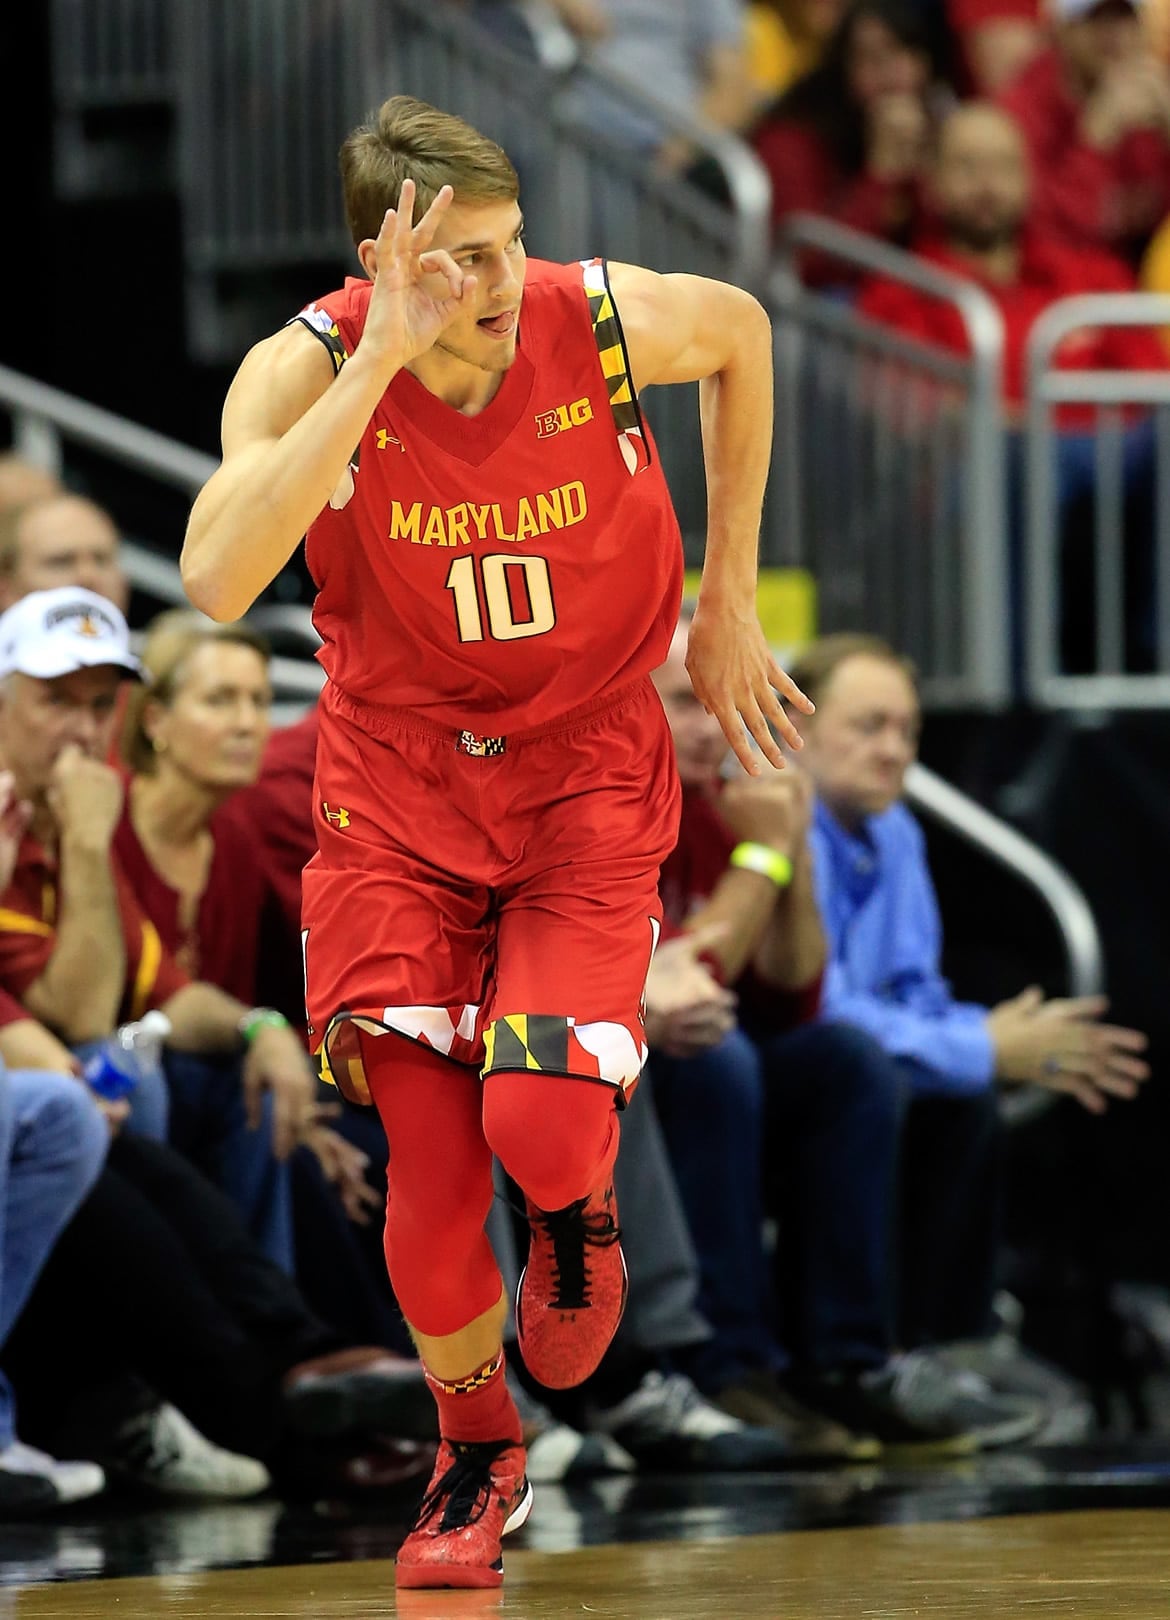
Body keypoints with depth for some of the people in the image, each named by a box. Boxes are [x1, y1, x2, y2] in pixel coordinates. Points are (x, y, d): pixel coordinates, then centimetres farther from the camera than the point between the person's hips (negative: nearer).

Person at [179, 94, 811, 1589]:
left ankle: (578, 1213, 20)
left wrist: (727, 602, 7)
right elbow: (216, 579, -40)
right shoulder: (309, 368, -22)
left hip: (587, 764, 0)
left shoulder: (607, 321, -20)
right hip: (399, 775, 0)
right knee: (428, 1156, -4)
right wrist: (382, 360, -43)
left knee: (541, 1120, -19)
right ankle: (477, 1456, 24)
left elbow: (743, 332, 6)